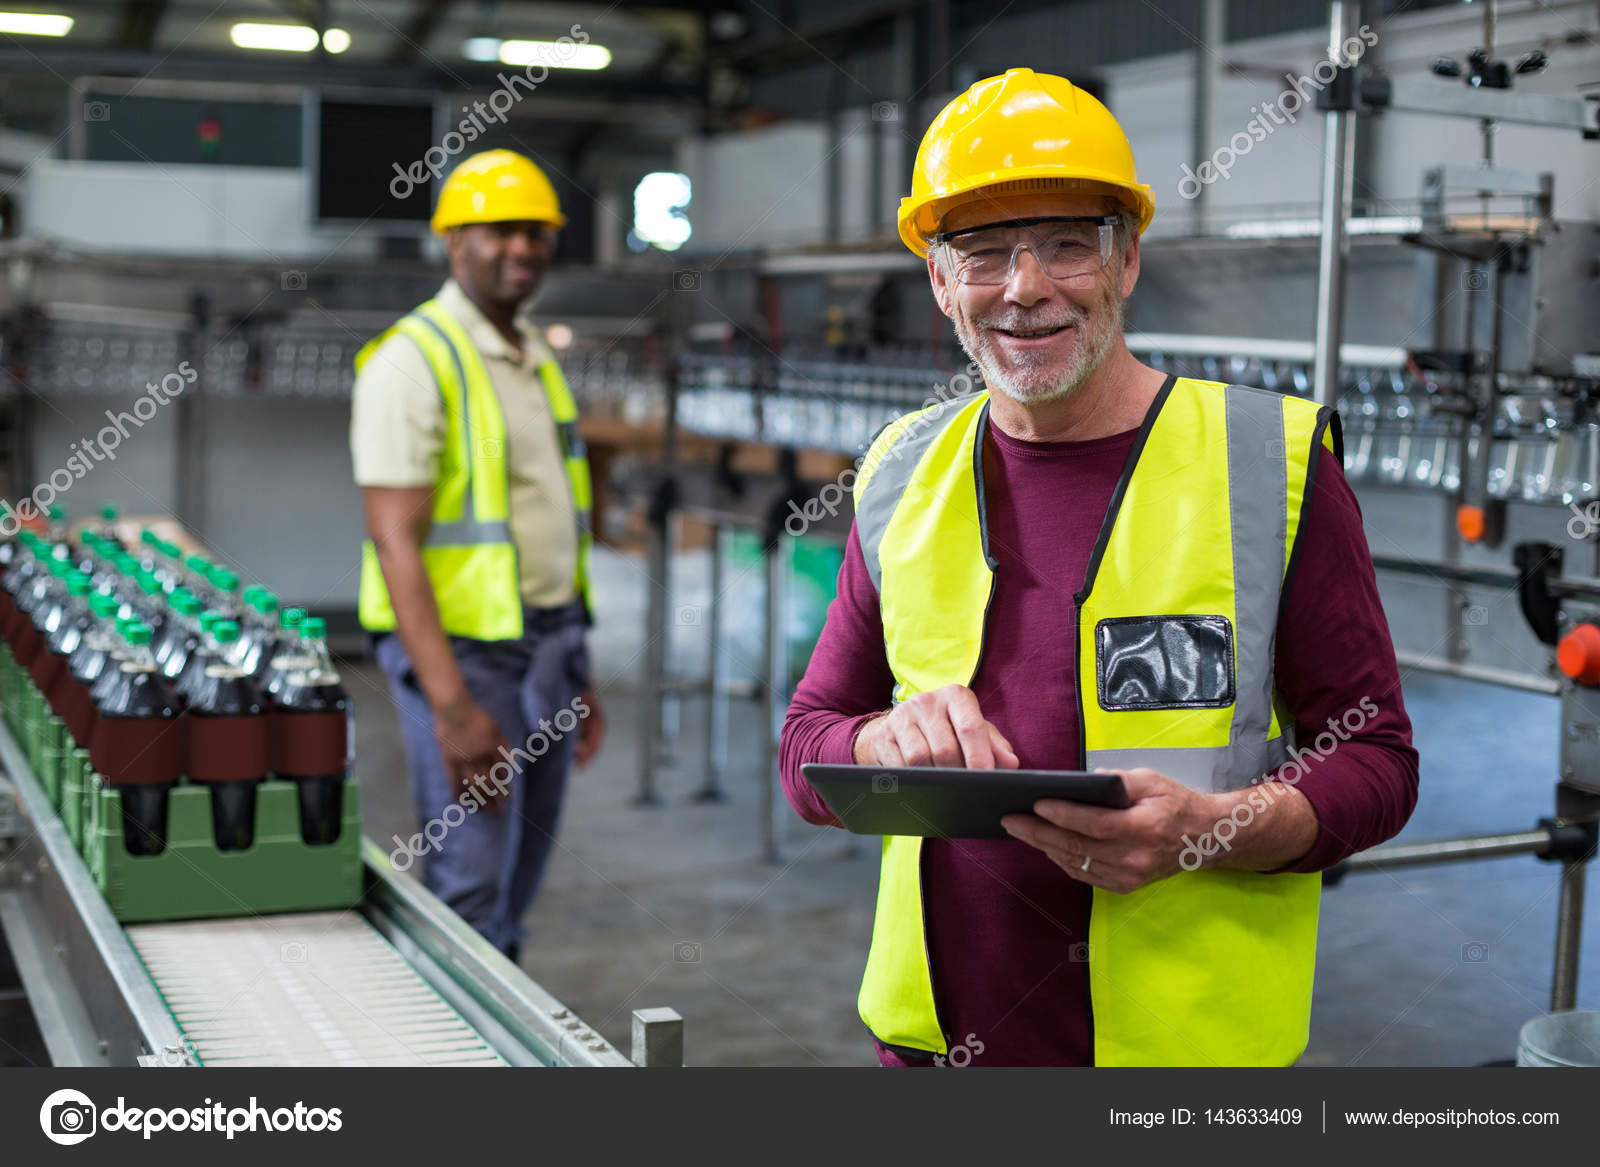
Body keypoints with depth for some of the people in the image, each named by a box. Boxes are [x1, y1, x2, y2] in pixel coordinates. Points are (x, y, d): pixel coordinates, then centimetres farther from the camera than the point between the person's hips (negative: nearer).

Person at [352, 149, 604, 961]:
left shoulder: (536, 361, 15)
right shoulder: (413, 361, -12)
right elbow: (397, 543, -18)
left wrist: (578, 673, 17)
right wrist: (451, 705, -23)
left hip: (547, 645, 8)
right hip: (464, 649, -8)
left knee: (518, 885, 14)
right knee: (469, 891, -5)